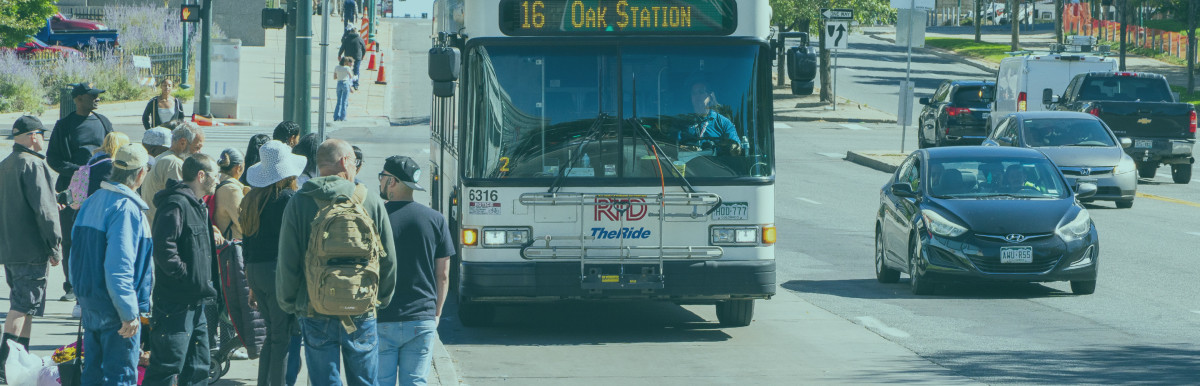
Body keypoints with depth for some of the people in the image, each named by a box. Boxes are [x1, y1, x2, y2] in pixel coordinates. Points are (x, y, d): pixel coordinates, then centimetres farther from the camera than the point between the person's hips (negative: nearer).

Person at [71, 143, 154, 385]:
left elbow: (76, 254, 15)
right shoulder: (127, 208, -19)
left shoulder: (92, 202, 9)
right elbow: (119, 267, -24)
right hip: (115, 309, -9)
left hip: (89, 302, 9)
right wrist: (129, 313, -21)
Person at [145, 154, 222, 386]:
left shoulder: (196, 205, 18)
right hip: (176, 303, -11)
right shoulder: (176, 205, -16)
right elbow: (164, 249, -25)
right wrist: (187, 277, -21)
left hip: (195, 303, 11)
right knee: (167, 367, -9)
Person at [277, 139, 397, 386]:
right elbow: (389, 261, 3)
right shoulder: (371, 202, -2)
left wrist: (288, 304, 11)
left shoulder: (299, 203, -5)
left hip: (316, 314, 0)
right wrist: (382, 300, 19)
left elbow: (287, 263, -4)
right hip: (362, 315, 1)